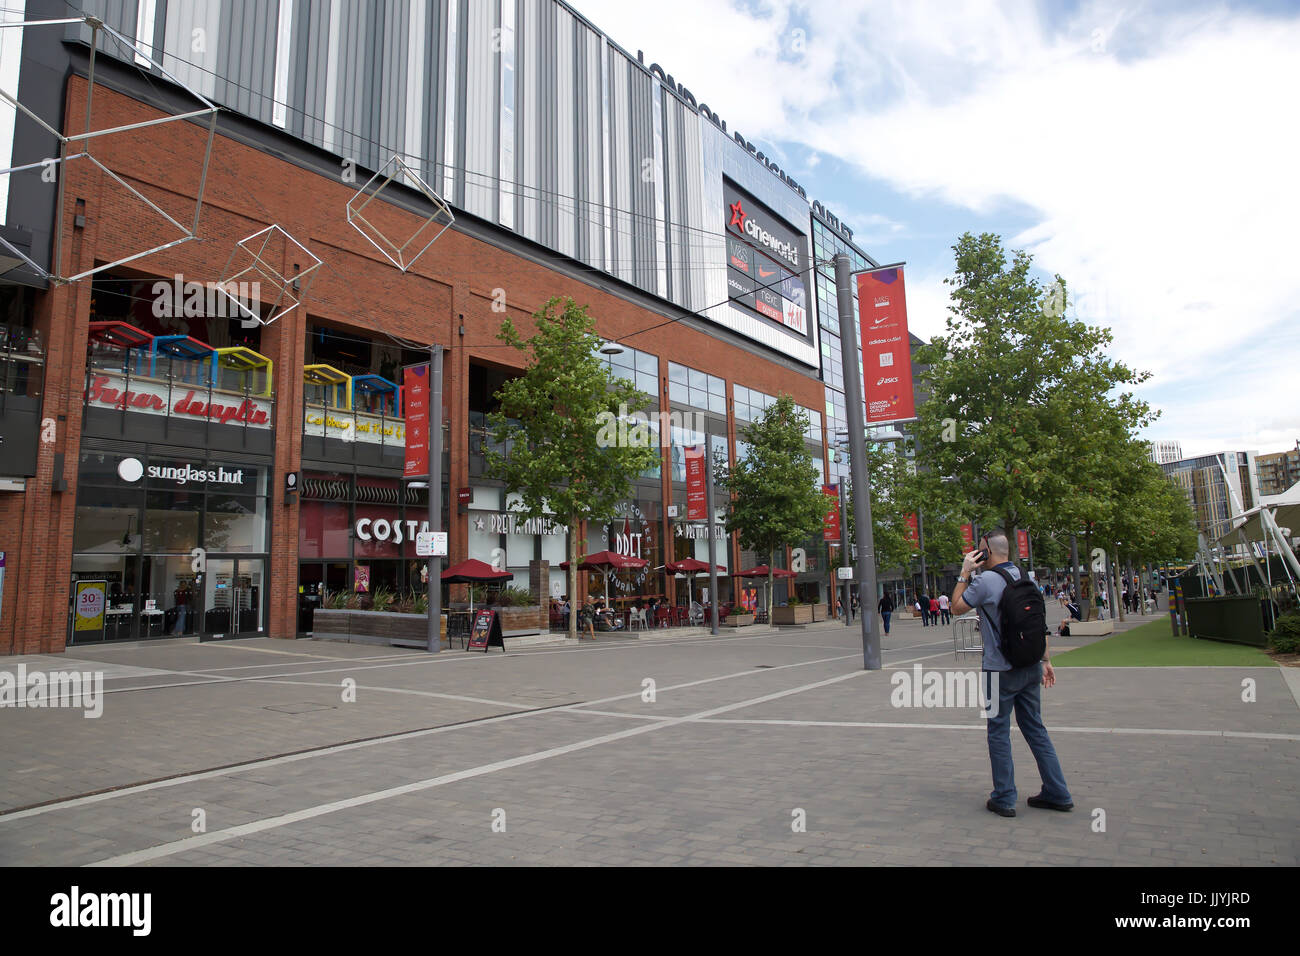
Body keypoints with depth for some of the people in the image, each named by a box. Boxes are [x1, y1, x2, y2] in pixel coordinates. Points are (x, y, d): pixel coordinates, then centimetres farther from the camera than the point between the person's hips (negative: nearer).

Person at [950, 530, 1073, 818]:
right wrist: (1045, 660, 15)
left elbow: (957, 607, -3)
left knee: (999, 732, 3)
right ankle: (1057, 793, 20)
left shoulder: (986, 581, -15)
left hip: (1002, 670, -7)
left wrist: (965, 573, -1)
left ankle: (1004, 799, 8)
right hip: (1031, 666, 7)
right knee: (1035, 728, 16)